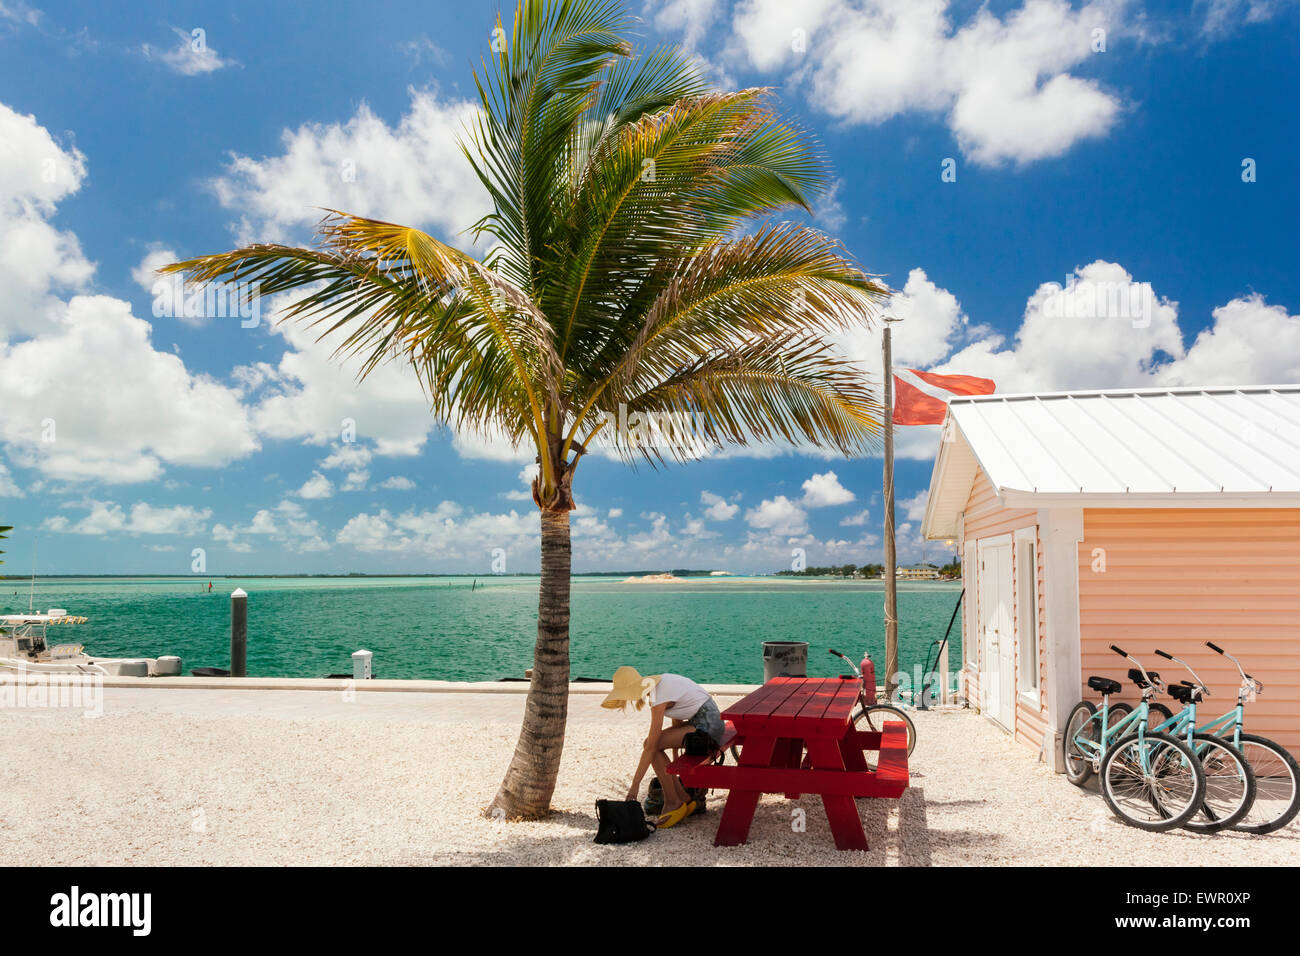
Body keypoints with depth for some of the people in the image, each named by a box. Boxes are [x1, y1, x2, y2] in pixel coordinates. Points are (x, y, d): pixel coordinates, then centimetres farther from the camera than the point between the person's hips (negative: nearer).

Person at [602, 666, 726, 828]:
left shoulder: (659, 699, -20)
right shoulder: (660, 682, 6)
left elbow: (651, 747, -21)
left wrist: (635, 783, -17)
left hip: (707, 726, -10)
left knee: (653, 744, -16)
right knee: (651, 742, 1)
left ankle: (673, 803, -7)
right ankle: (684, 798, 3)